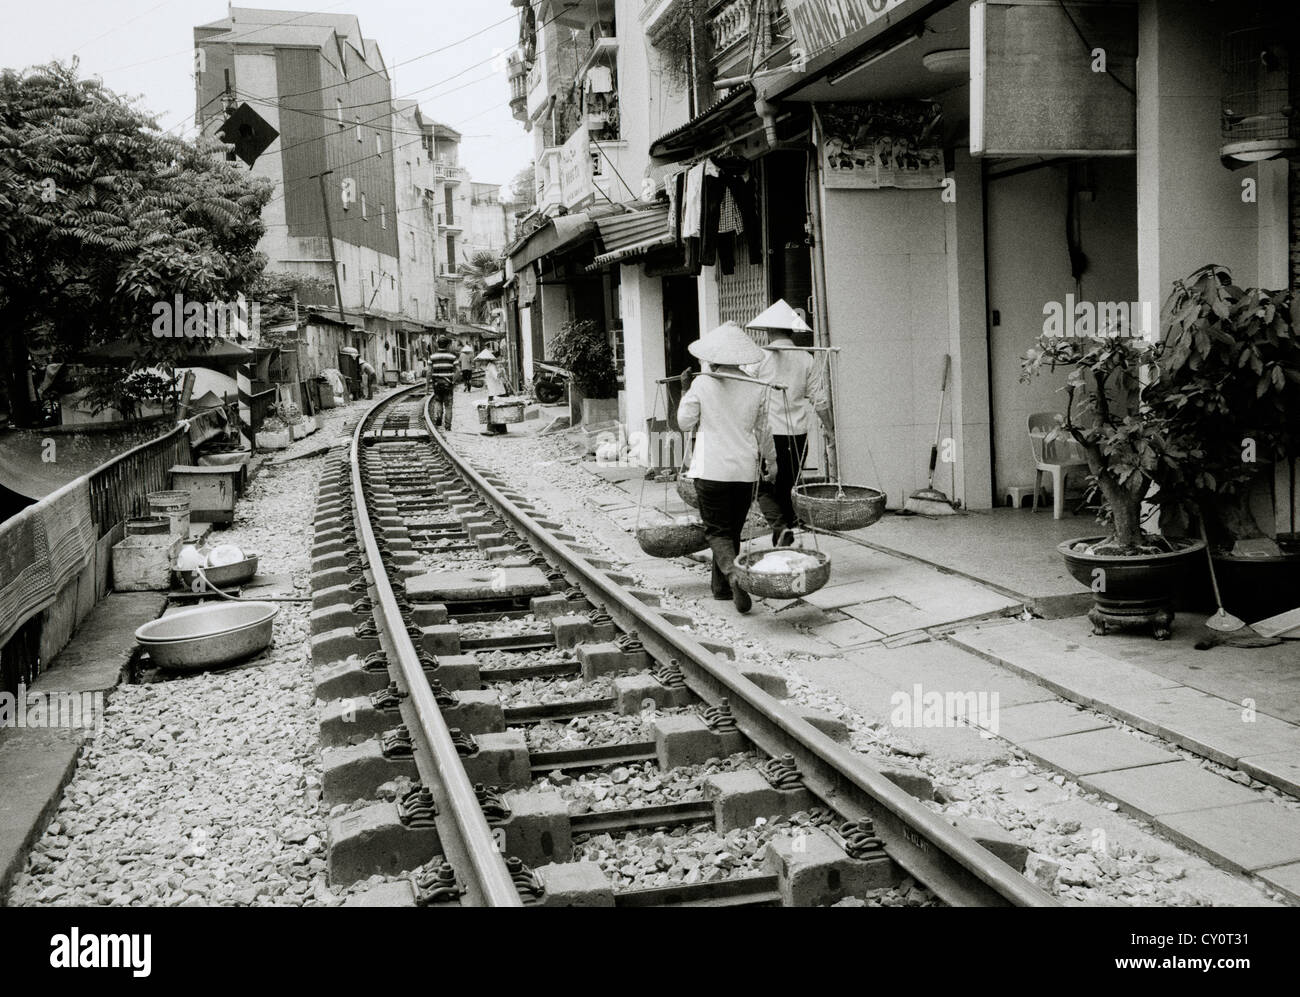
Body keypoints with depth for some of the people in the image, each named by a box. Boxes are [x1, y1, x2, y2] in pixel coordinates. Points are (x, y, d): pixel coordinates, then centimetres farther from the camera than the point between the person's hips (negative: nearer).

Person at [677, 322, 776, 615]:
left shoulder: (702, 384, -8)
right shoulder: (757, 387, 0)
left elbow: (685, 423, 2)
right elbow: (763, 430, 10)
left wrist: (685, 390, 13)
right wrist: (770, 461, 24)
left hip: (711, 469, -3)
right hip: (745, 469, 3)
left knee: (717, 530, 2)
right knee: (733, 529, 17)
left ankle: (733, 574, -24)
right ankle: (721, 586, 26)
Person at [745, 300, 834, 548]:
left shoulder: (758, 359, -4)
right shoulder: (807, 361, 4)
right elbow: (820, 399, 6)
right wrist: (829, 427, 19)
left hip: (766, 433, -3)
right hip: (797, 435, 3)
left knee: (763, 487, 4)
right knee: (787, 487, 14)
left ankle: (780, 526, -17)